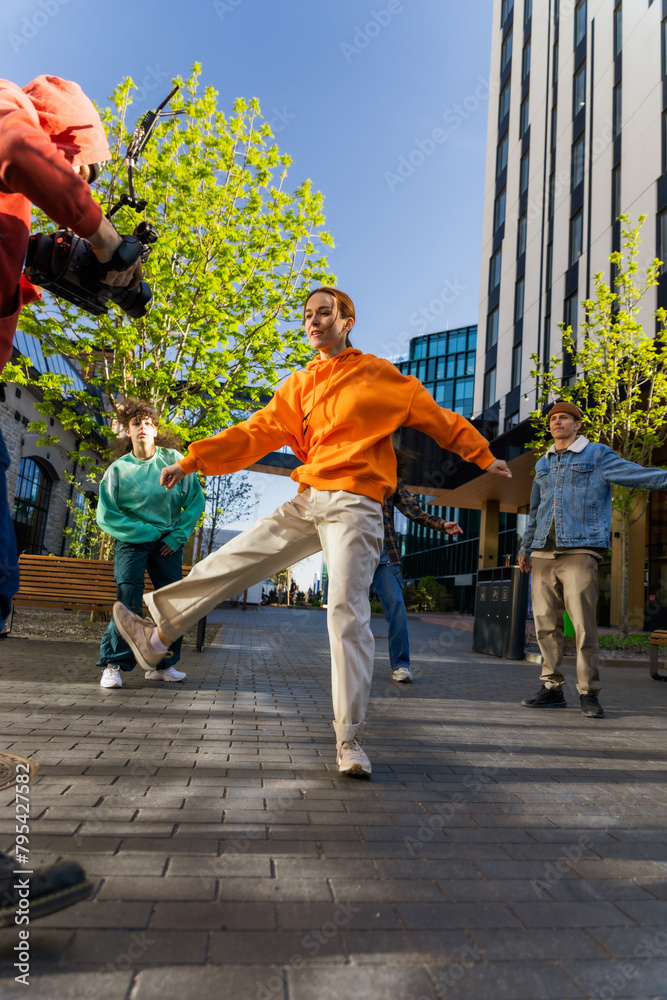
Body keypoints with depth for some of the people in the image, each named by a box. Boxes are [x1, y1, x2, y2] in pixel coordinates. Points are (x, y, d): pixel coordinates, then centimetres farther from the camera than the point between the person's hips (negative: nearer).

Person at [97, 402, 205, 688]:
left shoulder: (174, 460, 0)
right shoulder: (118, 469, -2)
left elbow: (195, 501, 1)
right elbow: (106, 516, -5)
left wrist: (177, 536, -7)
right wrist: (147, 531, -12)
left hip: (168, 543, 2)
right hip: (131, 541, -2)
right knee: (128, 600, -16)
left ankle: (163, 664, 15)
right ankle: (113, 664, -3)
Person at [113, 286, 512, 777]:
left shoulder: (377, 374, 4)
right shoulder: (299, 386, 16)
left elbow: (435, 416, 9)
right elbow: (257, 432, 10)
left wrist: (483, 456, 11)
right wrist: (191, 461, 2)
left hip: (353, 506, -5)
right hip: (307, 501, 5)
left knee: (347, 612, -12)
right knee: (230, 561, 1)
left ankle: (349, 739, -4)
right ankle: (156, 637, 15)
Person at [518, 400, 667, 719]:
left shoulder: (598, 456, 6)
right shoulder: (543, 464, 21)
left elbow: (638, 474, -6)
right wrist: (525, 549, 27)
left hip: (579, 552, -5)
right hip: (543, 554, 5)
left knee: (583, 624, -8)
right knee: (546, 624, 3)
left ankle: (589, 694, 2)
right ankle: (552, 689, 12)